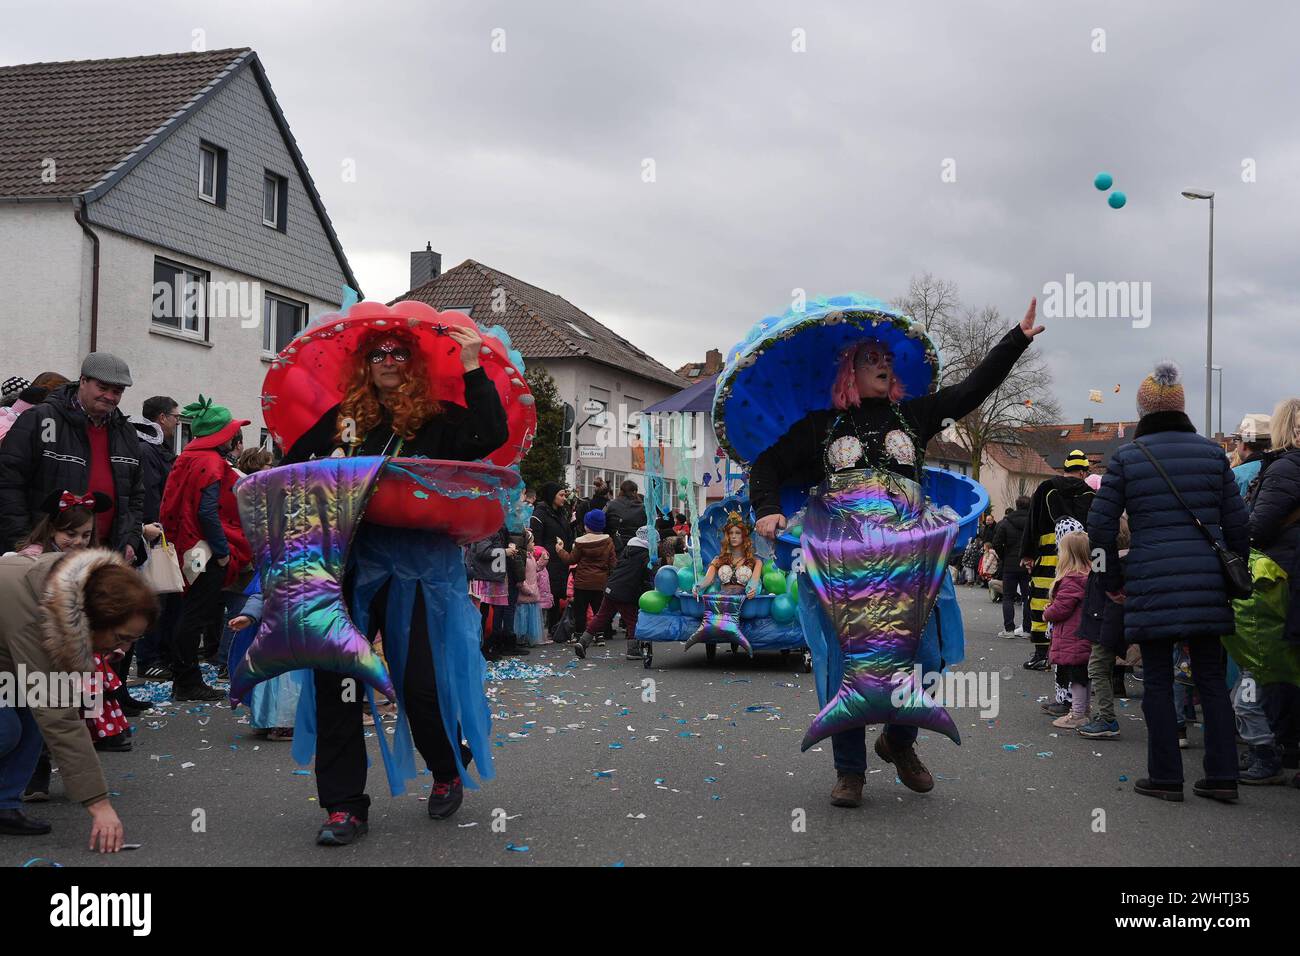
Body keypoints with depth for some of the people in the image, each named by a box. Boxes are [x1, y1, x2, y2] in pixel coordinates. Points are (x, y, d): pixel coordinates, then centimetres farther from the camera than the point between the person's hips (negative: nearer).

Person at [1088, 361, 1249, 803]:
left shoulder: (1126, 456, 0)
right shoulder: (1212, 452, 7)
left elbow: (1100, 525, -1)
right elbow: (1237, 523, 8)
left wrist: (1113, 580, 10)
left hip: (1151, 582, -3)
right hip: (1207, 580, 3)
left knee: (1158, 680, 5)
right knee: (1211, 677, 10)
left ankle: (1165, 777, 8)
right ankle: (1222, 776, 11)